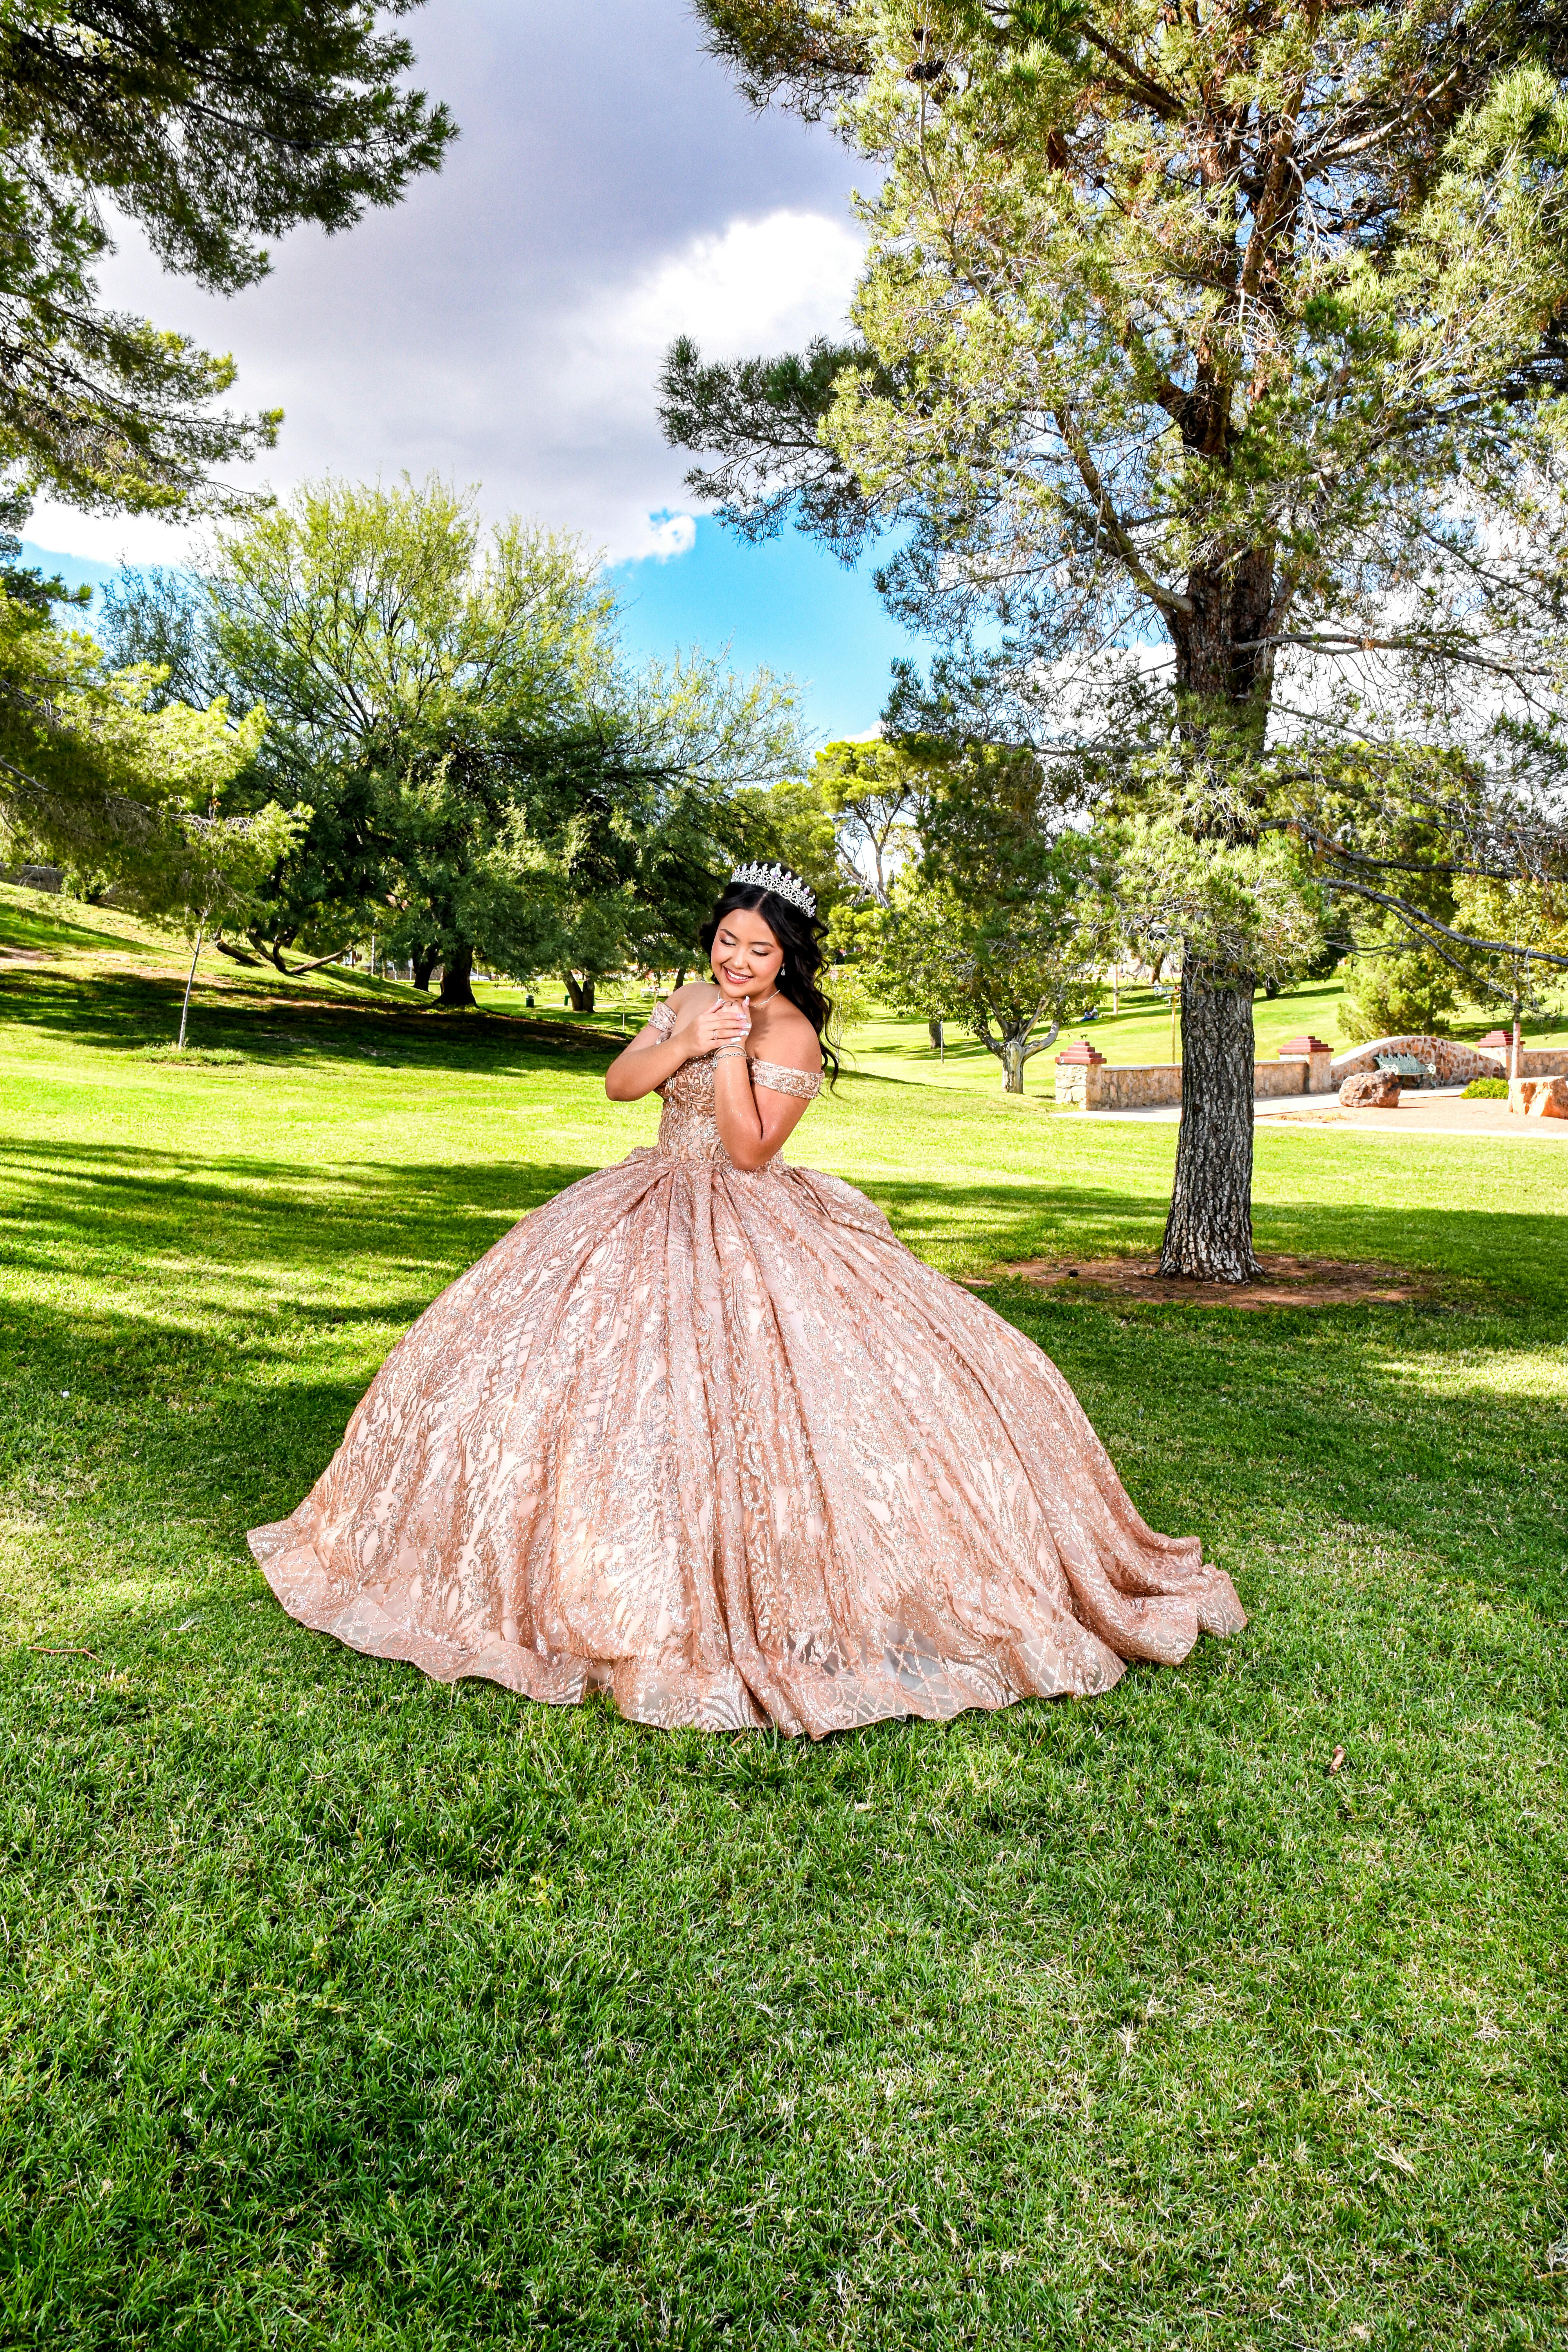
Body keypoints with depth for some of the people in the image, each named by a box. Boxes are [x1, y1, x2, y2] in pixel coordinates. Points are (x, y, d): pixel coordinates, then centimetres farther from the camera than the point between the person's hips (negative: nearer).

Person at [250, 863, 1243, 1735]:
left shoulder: (792, 1037, -12)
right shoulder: (692, 999, 10)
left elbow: (748, 1152, -18)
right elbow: (620, 1084, 3)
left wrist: (733, 1052, -24)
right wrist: (687, 1040, -13)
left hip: (749, 1229, -7)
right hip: (651, 1211, 7)